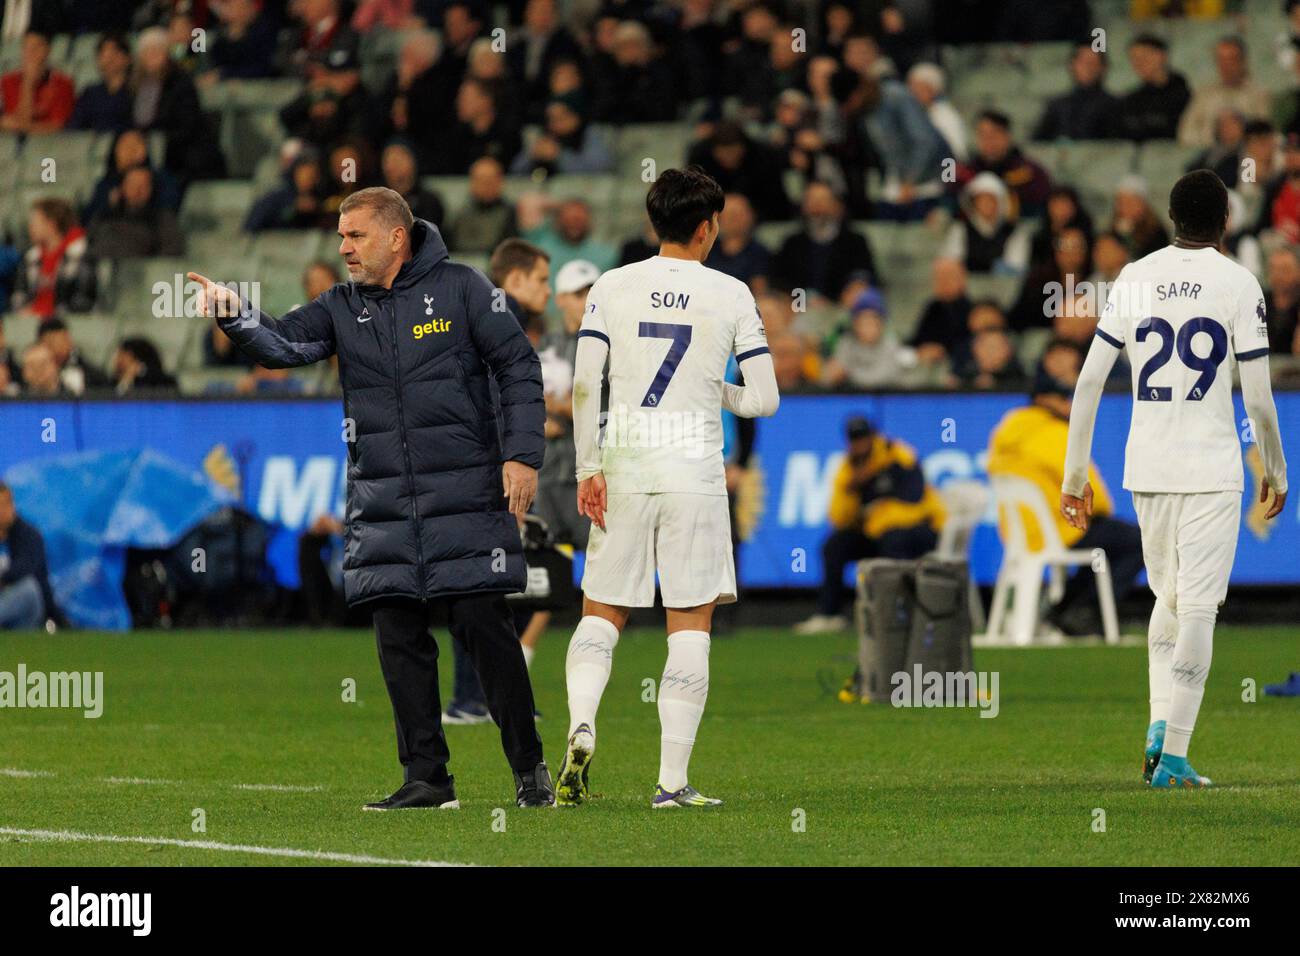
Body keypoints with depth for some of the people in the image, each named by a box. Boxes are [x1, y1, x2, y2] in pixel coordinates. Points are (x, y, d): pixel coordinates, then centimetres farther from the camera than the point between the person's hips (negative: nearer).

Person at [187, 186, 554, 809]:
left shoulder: (459, 288, 0)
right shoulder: (342, 309, 11)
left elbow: (518, 367, 1)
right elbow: (283, 344, -4)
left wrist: (522, 455, -7)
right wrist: (234, 317, -24)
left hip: (465, 494, -4)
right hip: (381, 502, 4)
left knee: (484, 626, -5)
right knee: (398, 636, 2)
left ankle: (529, 769, 4)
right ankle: (426, 777, 8)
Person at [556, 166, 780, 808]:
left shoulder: (612, 287, 4)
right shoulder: (731, 295, 1)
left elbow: (584, 385, -4)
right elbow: (764, 399, -1)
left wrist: (588, 471, 0)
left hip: (623, 469, 2)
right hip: (695, 474, -2)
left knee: (601, 613, 13)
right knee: (690, 626, 2)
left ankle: (580, 726, -13)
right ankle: (672, 780, -3)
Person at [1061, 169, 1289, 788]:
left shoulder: (1134, 279, 5)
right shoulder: (1238, 285, -5)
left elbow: (1089, 380, 2)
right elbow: (1258, 399, -5)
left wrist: (1074, 475, 7)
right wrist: (1275, 471, 10)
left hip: (1145, 469, 4)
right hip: (1212, 469, -4)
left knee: (1167, 599, 20)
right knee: (1198, 610, -2)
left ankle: (1159, 729, 7)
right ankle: (1173, 758, -8)